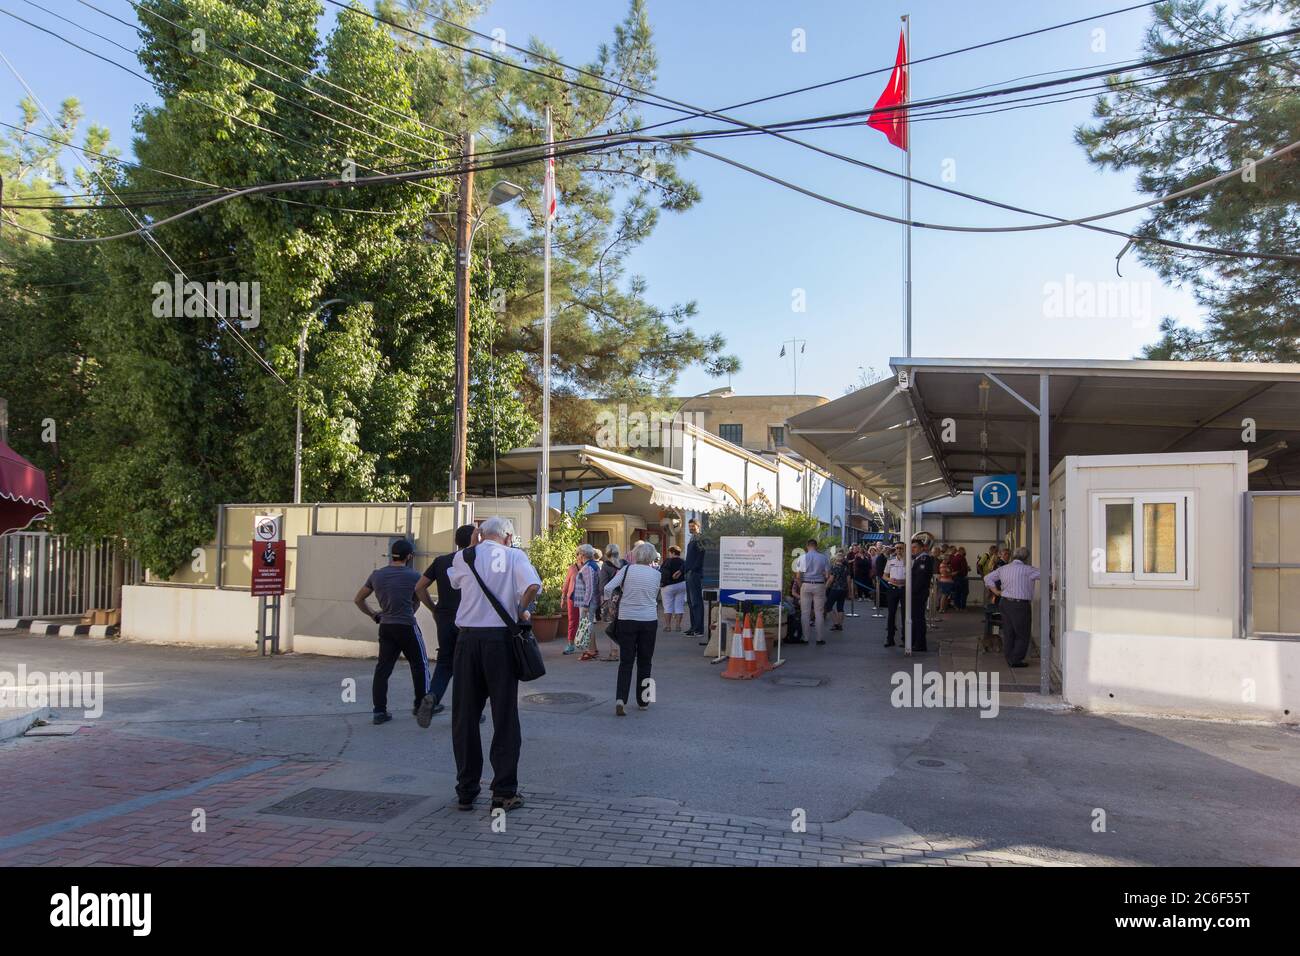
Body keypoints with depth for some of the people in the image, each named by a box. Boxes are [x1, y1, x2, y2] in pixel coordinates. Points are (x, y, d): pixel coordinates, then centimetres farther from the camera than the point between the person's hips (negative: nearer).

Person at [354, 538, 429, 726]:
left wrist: (373, 615, 23)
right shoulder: (414, 576, -4)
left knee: (383, 668, 6)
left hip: (385, 627, 4)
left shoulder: (376, 575, 6)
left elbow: (358, 599, 14)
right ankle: (421, 706, 18)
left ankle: (379, 711, 4)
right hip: (407, 626, -4)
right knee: (419, 665, 11)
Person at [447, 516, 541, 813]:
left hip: (468, 638, 2)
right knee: (505, 717, 6)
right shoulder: (514, 556, 2)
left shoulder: (463, 557, 6)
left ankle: (466, 792, 17)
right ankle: (504, 793, 9)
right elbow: (533, 586, -16)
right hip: (501, 638, -1)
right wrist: (521, 611, 1)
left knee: (465, 716, 11)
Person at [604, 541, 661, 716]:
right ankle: (643, 701, 20)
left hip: (626, 619, -1)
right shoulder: (656, 574, -1)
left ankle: (620, 699, -11)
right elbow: (655, 597, 10)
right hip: (649, 621, 1)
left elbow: (608, 588, -10)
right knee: (644, 661, 13)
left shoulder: (627, 569, -4)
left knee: (626, 661, 4)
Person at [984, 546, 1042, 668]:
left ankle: (1010, 660, 17)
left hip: (1004, 602, 7)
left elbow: (988, 578, 16)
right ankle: (1015, 660, 4)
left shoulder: (1003, 569, 9)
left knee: (1008, 634, 12)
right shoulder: (1027, 569, -11)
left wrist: (996, 592, 13)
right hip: (1020, 604, -7)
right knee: (1022, 635, 4)